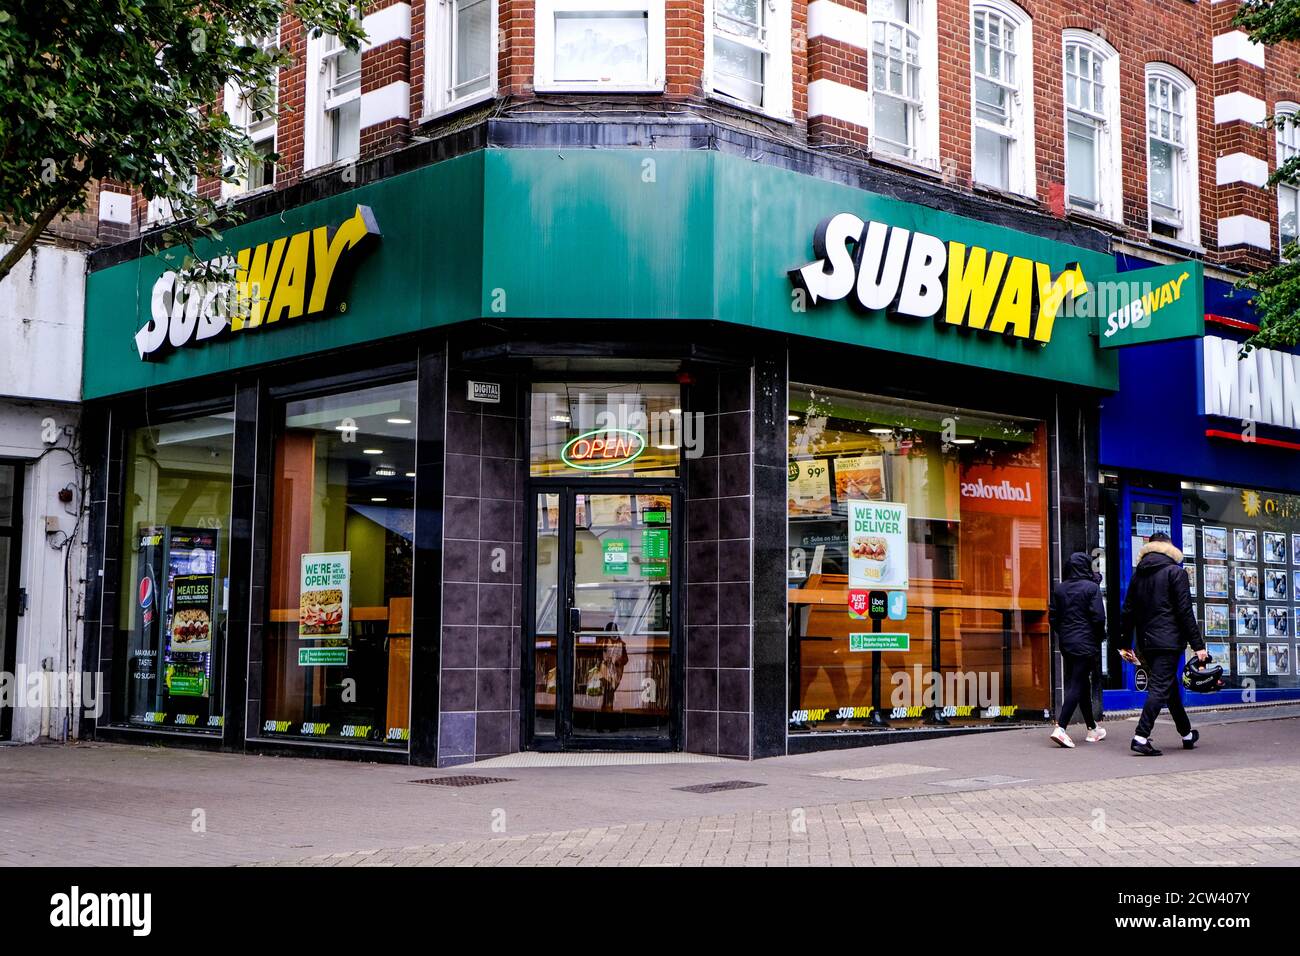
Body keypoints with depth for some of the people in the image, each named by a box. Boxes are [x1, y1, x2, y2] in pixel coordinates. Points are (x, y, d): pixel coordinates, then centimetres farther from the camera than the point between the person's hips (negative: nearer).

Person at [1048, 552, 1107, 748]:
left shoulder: (1059, 589, 6)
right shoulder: (1091, 587, -10)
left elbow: (1053, 616, 7)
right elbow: (1098, 617, -13)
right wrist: (1100, 636, 3)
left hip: (1066, 643, 6)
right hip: (1085, 642, -6)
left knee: (1082, 684, 17)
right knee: (1077, 685, -6)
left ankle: (1092, 728, 27)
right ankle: (1060, 727, -18)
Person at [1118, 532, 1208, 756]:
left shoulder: (1138, 575, 11)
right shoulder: (1175, 572, -5)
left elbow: (1127, 611, 12)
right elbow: (1185, 611, -10)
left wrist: (1125, 644, 17)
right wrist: (1198, 645, -8)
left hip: (1146, 642, 6)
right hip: (1169, 641, -6)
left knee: (1170, 686, 19)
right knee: (1161, 688, -7)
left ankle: (1187, 734, 31)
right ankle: (1141, 737, -17)